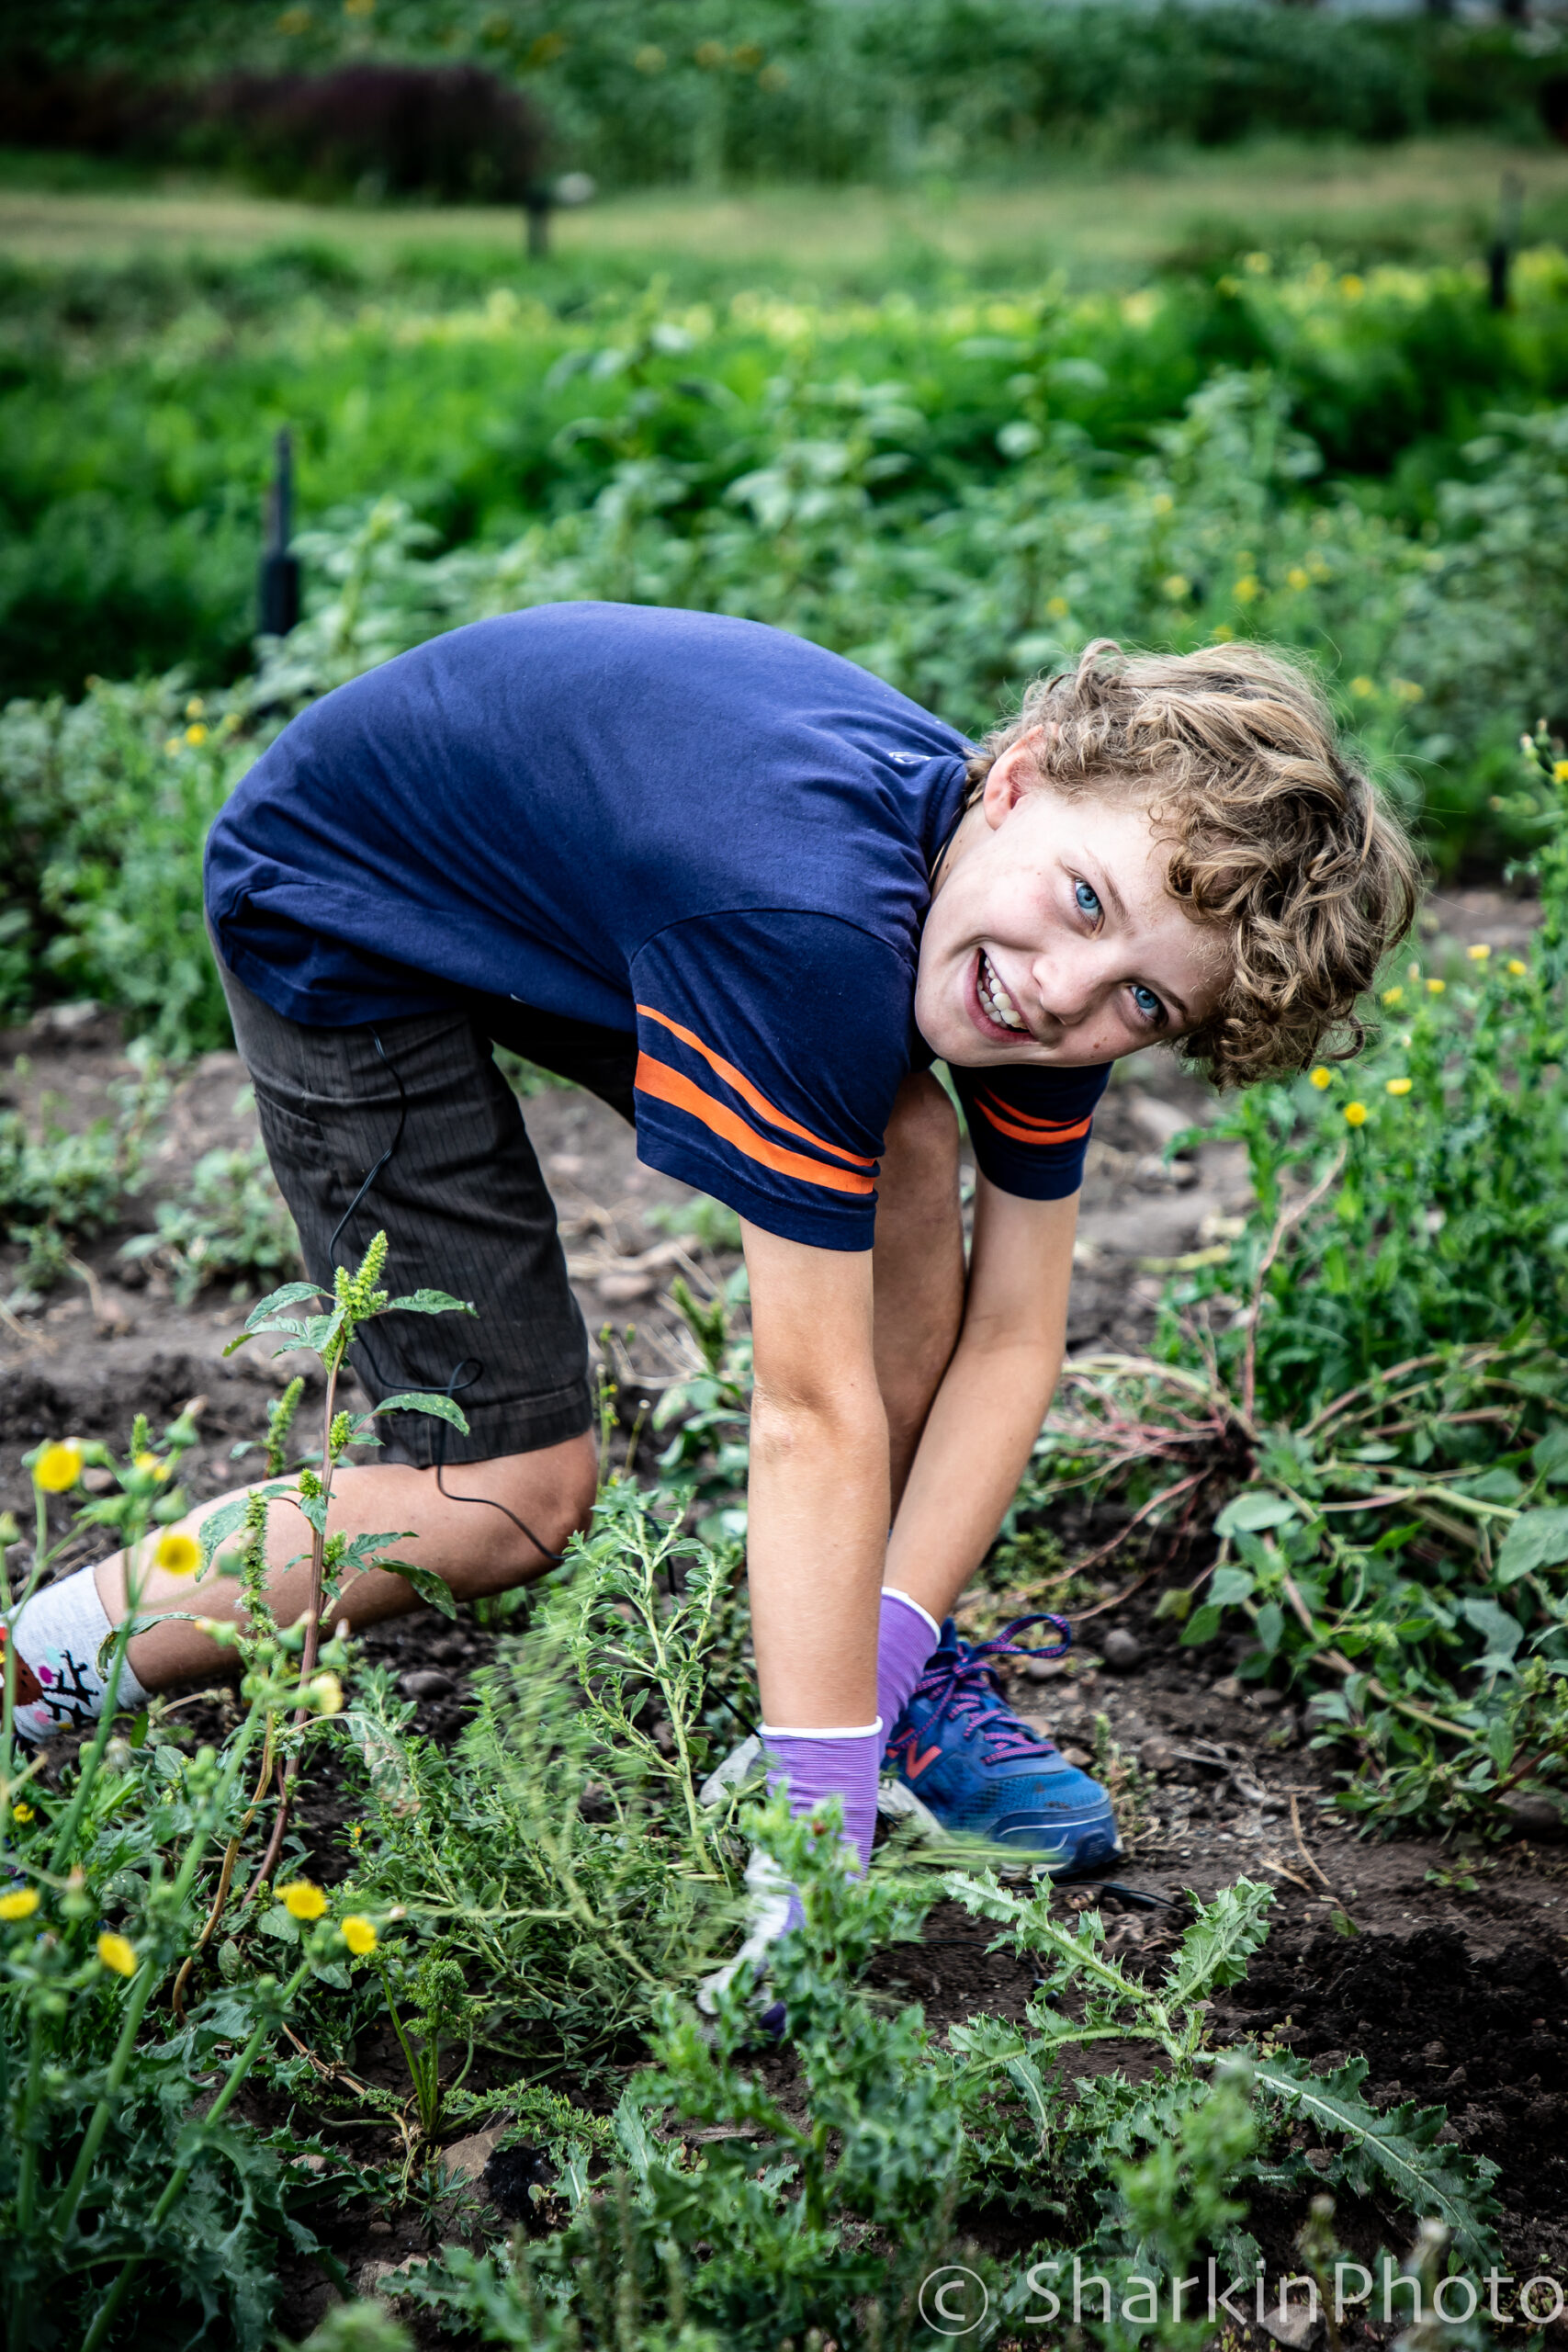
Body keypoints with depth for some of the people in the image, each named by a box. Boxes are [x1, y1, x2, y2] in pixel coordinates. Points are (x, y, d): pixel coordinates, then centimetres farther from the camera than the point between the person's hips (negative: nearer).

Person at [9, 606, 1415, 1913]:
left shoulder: (1065, 981, -18)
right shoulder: (807, 923, -42)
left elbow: (1012, 1342, -11)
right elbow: (815, 1415, -40)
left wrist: (883, 1660, -19)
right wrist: (816, 1834, -34)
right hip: (342, 914, -7)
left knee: (904, 1156, -11)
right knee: (517, 1495, -10)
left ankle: (902, 1677, 7)